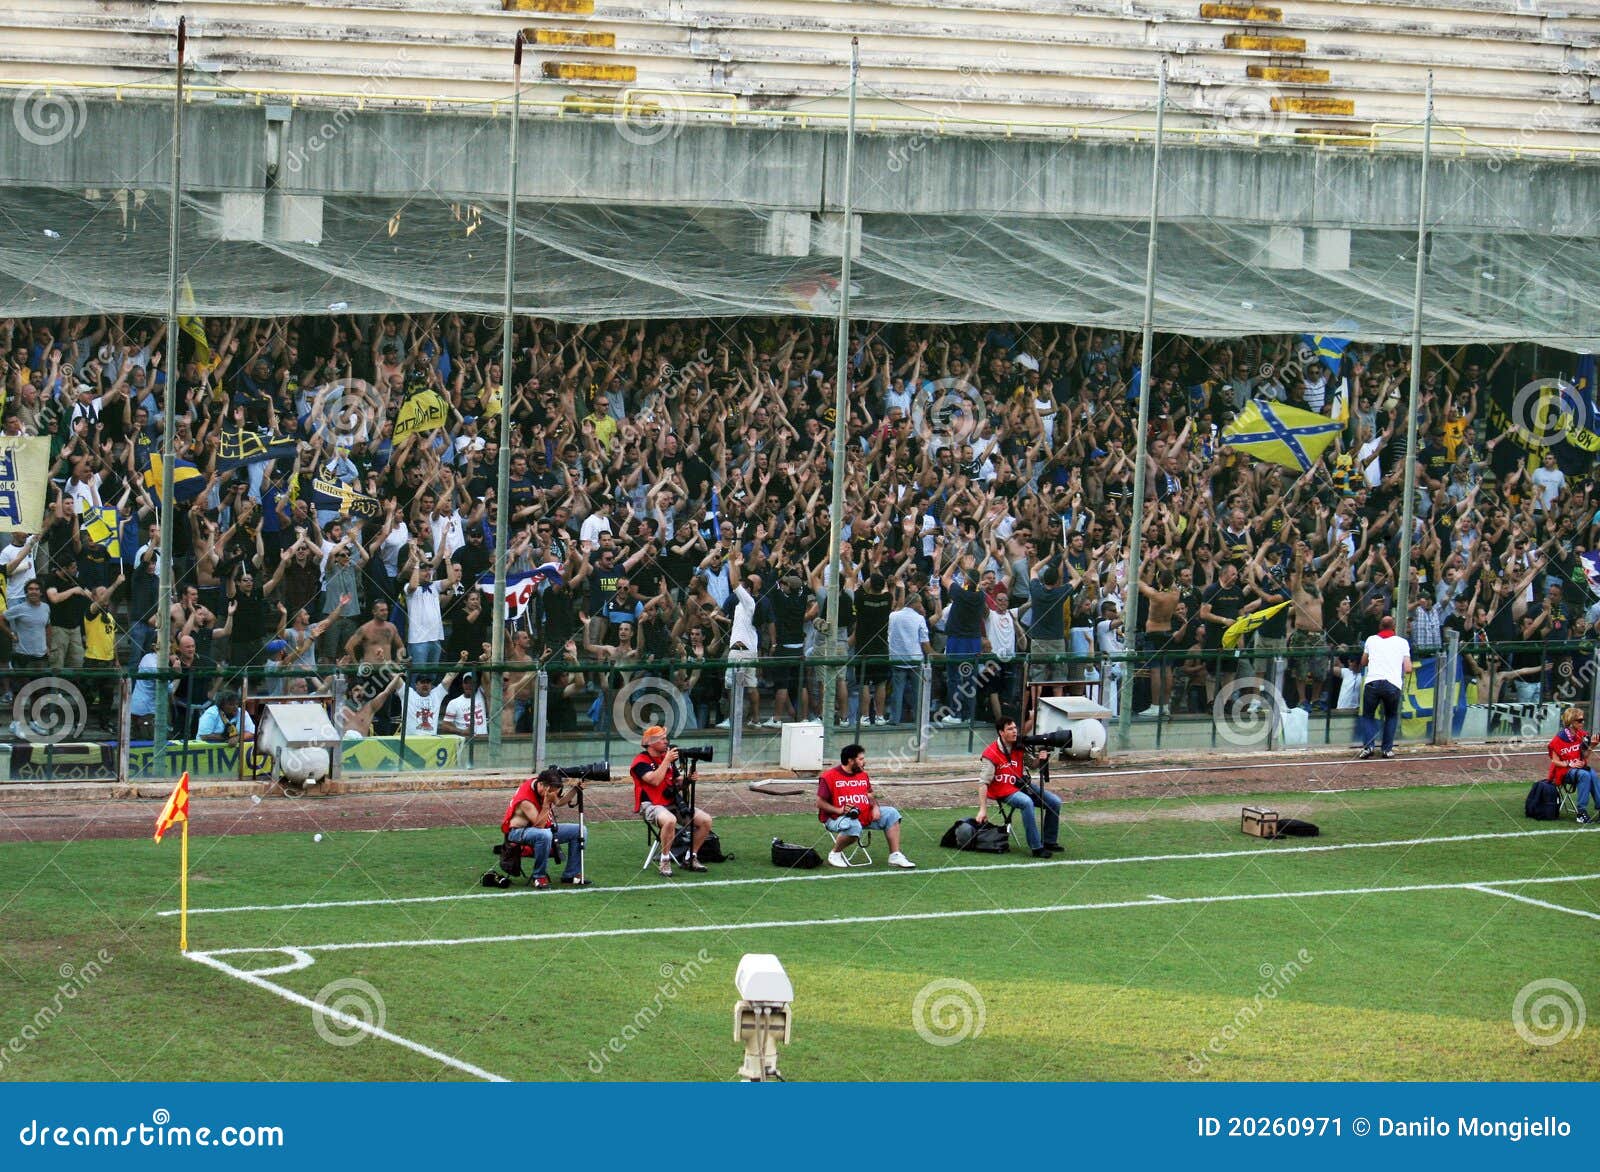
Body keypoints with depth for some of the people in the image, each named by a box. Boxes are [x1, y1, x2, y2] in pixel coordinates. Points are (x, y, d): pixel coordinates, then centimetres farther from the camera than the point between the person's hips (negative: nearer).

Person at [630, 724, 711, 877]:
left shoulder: (667, 757, 16)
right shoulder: (640, 762, -7)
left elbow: (677, 783, 20)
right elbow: (655, 780, -23)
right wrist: (666, 761, -16)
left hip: (672, 804, 8)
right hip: (651, 806, -8)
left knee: (706, 820, -7)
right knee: (670, 820, -41)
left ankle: (691, 858, 7)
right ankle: (665, 861, -25)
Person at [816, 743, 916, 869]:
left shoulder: (863, 775, 16)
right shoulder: (829, 777, -6)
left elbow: (869, 796, 19)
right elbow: (820, 803, -7)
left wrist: (875, 807, -4)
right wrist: (839, 810, -21)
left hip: (865, 815, 7)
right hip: (838, 818, -7)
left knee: (891, 813, -6)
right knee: (853, 827, -41)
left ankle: (895, 856, -8)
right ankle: (835, 853, -13)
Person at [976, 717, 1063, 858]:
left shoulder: (1019, 747, 4)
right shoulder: (991, 754, -15)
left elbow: (1032, 764, 14)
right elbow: (983, 783, -17)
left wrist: (1040, 759, -12)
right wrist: (983, 809, -23)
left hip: (1020, 785, 7)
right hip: (1003, 791, -7)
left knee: (1055, 802, -3)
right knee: (1027, 802, -36)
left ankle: (1049, 842, 12)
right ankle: (1036, 848, -34)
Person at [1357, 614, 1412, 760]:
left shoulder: (1371, 640, 19)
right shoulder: (1402, 642, 15)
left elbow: (1363, 663, 33)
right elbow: (1408, 669, 9)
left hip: (1372, 681, 0)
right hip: (1393, 684, 0)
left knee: (1367, 716, 17)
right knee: (1391, 717, 25)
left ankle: (1369, 745, -6)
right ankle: (1388, 748, 12)